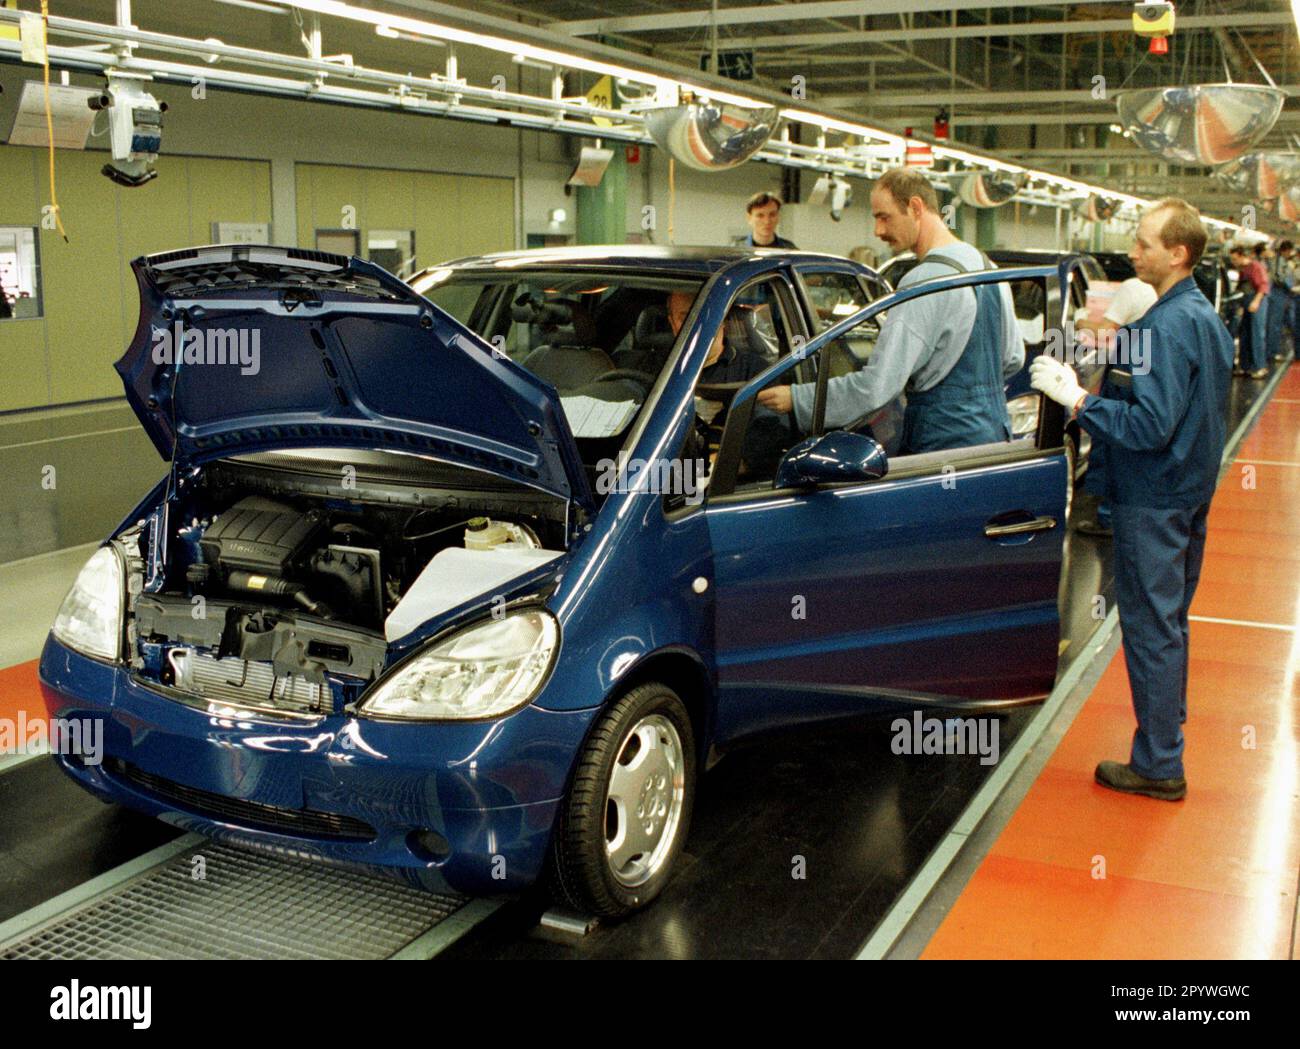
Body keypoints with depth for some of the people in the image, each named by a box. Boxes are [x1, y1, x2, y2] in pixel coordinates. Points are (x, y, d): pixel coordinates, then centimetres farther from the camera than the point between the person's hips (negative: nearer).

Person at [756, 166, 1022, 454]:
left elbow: (878, 385, -25)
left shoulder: (924, 282, -20)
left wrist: (796, 398, -20)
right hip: (995, 434, 9)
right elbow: (1013, 360, 20)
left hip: (944, 441, -9)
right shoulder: (988, 267, 10)